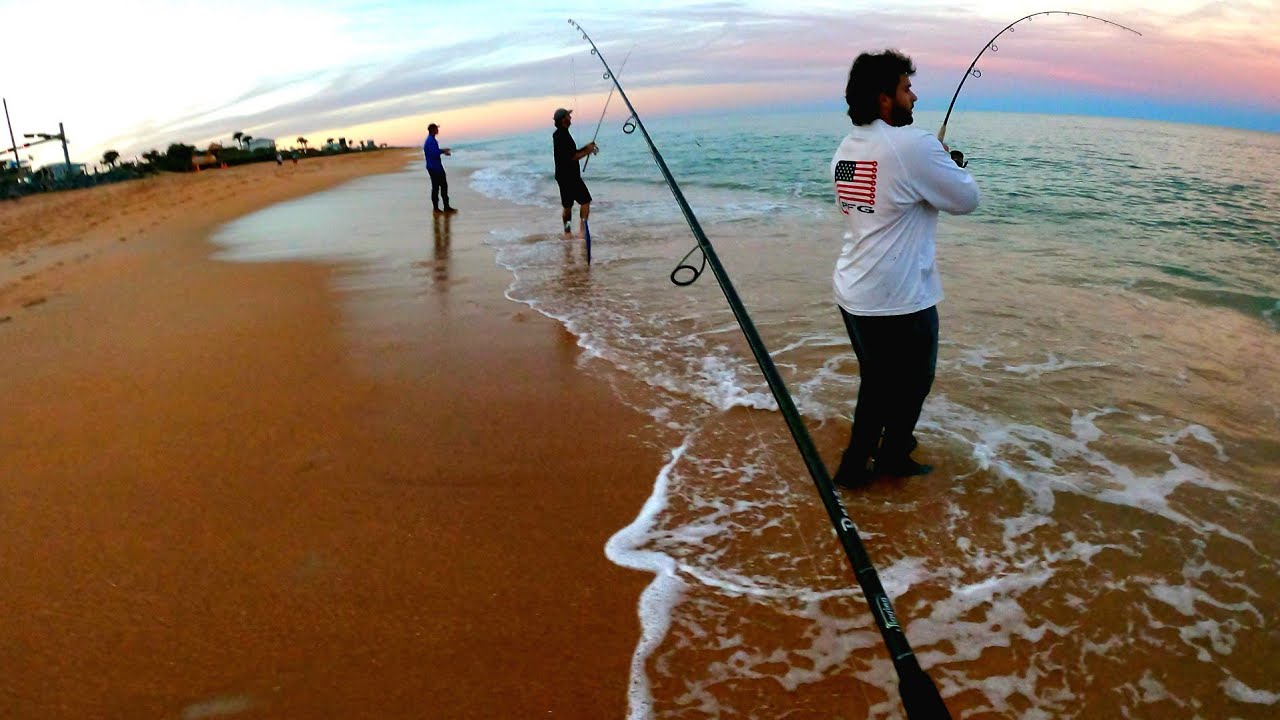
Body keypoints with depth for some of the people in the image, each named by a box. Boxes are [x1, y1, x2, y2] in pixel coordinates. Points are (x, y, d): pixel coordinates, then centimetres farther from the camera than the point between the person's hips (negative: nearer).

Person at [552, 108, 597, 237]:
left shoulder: (558, 134, 13)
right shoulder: (563, 136, -17)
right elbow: (573, 157, -21)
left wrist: (585, 148, 11)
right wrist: (587, 151, -8)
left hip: (562, 176, 10)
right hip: (570, 176, -10)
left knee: (567, 205, 13)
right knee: (585, 201, -7)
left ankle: (567, 232, 18)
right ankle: (582, 229, -11)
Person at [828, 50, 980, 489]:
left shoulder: (846, 148, 7)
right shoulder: (912, 145, -18)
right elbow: (967, 200, -7)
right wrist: (947, 161, 10)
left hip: (852, 294, 8)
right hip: (899, 300, -8)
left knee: (875, 379, 22)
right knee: (913, 381, 15)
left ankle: (857, 464, 30)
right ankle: (890, 459, 30)